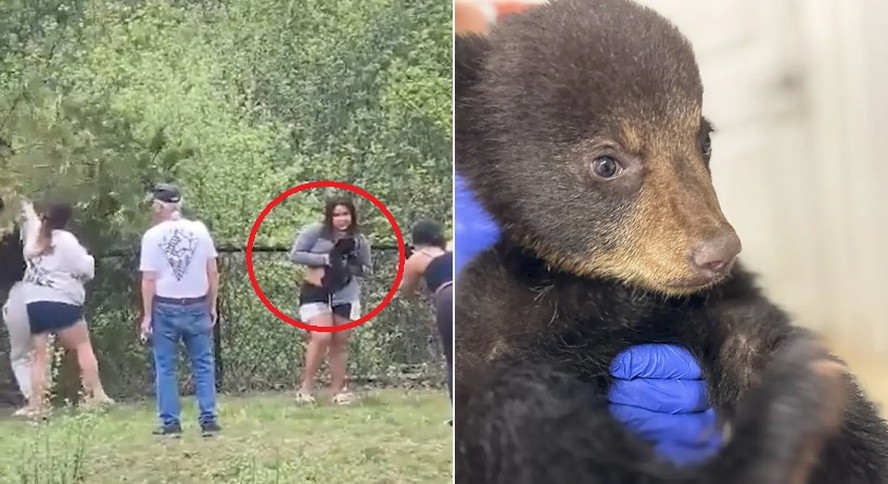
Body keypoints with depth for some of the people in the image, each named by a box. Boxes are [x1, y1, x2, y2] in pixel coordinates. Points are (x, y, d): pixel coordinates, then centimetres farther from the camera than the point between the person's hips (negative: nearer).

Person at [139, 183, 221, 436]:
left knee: (165, 368, 8)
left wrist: (147, 315, -3)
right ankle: (208, 420, 6)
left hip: (165, 308, -2)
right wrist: (212, 305, 11)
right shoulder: (200, 230, -1)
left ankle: (170, 423, 8)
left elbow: (149, 280, -8)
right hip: (197, 306, 2)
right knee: (204, 365, 9)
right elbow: (213, 272, 2)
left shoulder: (153, 235, -7)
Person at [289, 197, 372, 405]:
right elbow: (295, 255, -11)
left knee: (340, 342, 8)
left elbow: (366, 269, 9)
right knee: (321, 337, -17)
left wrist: (351, 267, -15)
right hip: (316, 292, -4)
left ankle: (338, 390, 18)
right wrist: (325, 259, -20)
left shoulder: (359, 240, 3)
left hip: (345, 295, 4)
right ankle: (306, 387, -4)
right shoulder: (314, 232, -8)